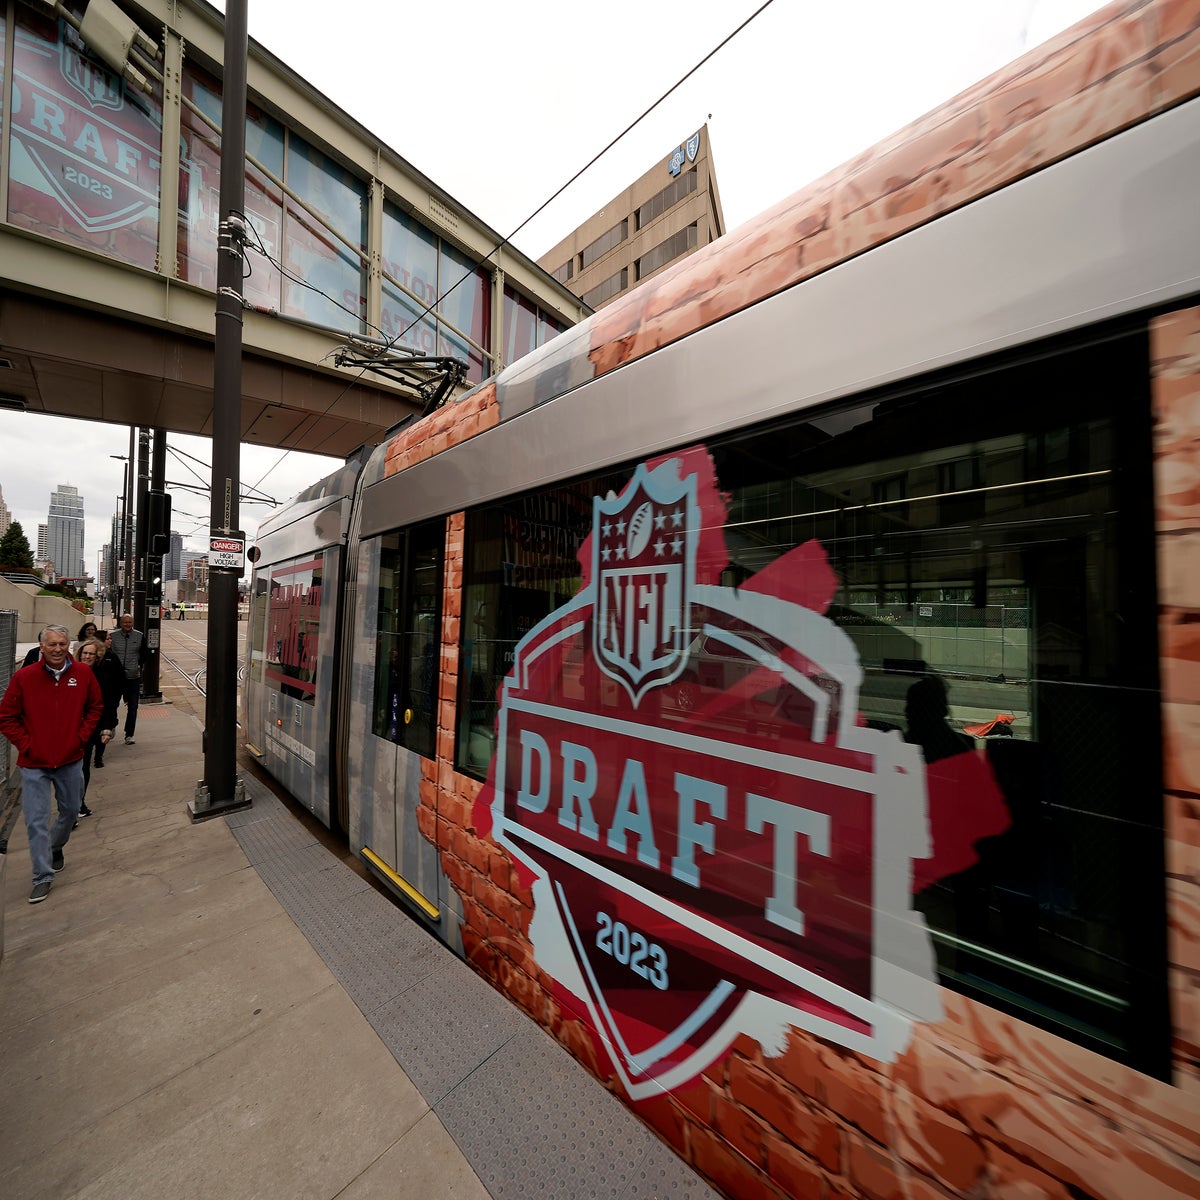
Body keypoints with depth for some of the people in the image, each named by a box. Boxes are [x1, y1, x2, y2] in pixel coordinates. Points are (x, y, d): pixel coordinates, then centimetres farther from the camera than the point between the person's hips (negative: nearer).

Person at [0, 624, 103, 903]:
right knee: (36, 822, 1)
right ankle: (43, 877, 14)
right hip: (34, 764, -2)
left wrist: (81, 736, -2)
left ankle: (55, 848, 45)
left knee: (71, 810, 17)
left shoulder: (83, 673, -5)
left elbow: (95, 707, 6)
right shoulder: (24, 677, -11)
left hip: (71, 760, 2)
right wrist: (26, 745, -10)